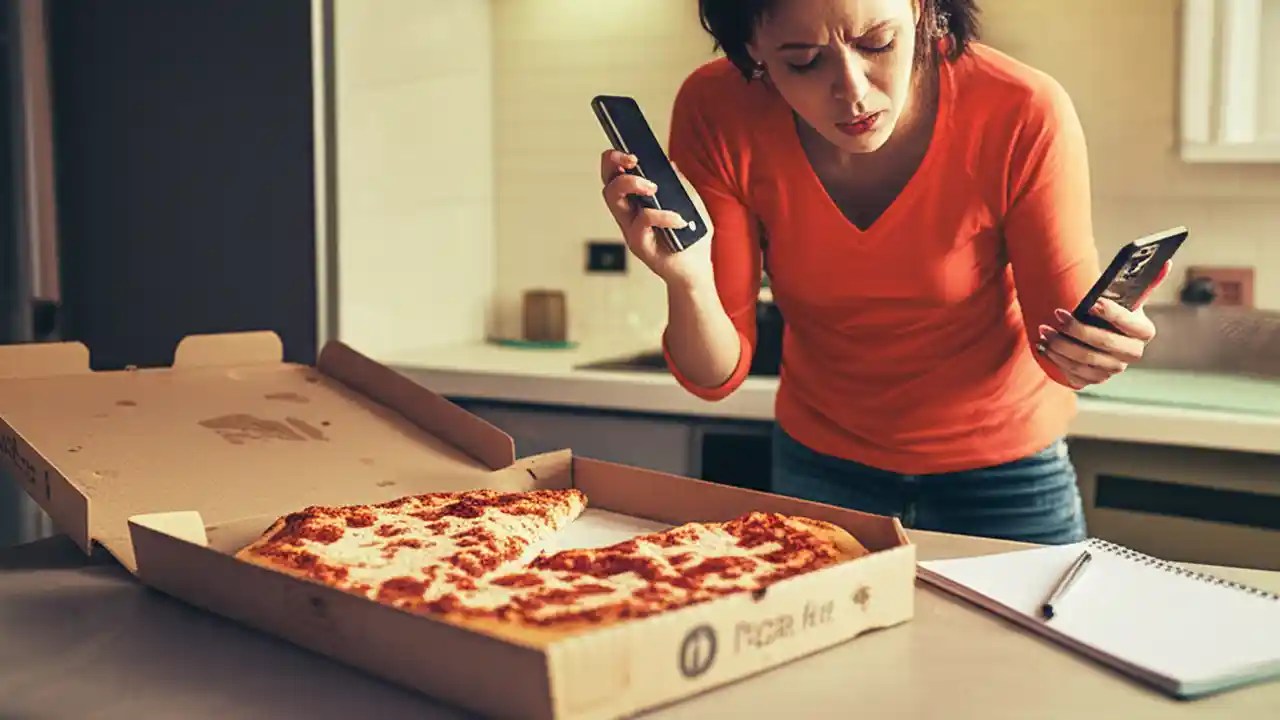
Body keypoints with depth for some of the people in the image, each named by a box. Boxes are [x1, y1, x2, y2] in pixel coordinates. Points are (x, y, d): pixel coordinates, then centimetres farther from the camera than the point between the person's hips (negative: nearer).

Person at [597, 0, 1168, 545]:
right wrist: (687, 279, -40)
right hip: (821, 461, 1)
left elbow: (1065, 332, -16)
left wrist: (1096, 345, -39)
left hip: (1000, 458, -1)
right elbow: (716, 377, -20)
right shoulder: (718, 115, -24)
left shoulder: (1024, 115, -28)